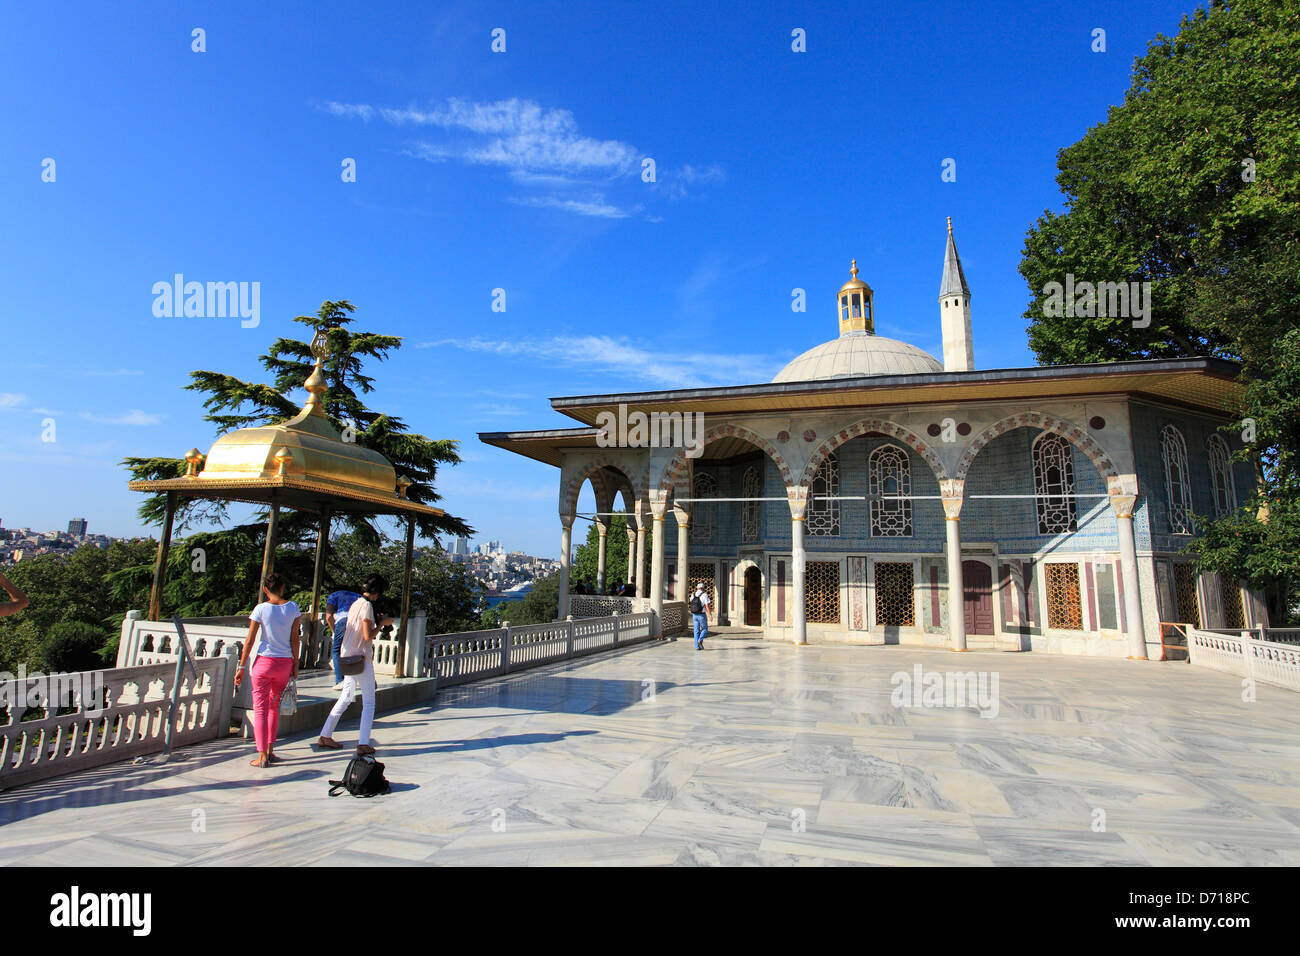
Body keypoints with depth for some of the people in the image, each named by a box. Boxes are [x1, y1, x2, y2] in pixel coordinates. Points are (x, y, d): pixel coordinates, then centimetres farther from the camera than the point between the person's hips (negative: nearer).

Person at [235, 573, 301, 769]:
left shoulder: (261, 609, -5)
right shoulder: (292, 608, 0)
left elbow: (249, 641, -4)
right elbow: (294, 640, 2)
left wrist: (241, 667, 3)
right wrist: (295, 665, 10)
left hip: (264, 662, -3)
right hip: (285, 663, 3)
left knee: (260, 709, 3)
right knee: (274, 707, 18)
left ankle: (262, 756, 0)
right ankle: (270, 750, 23)